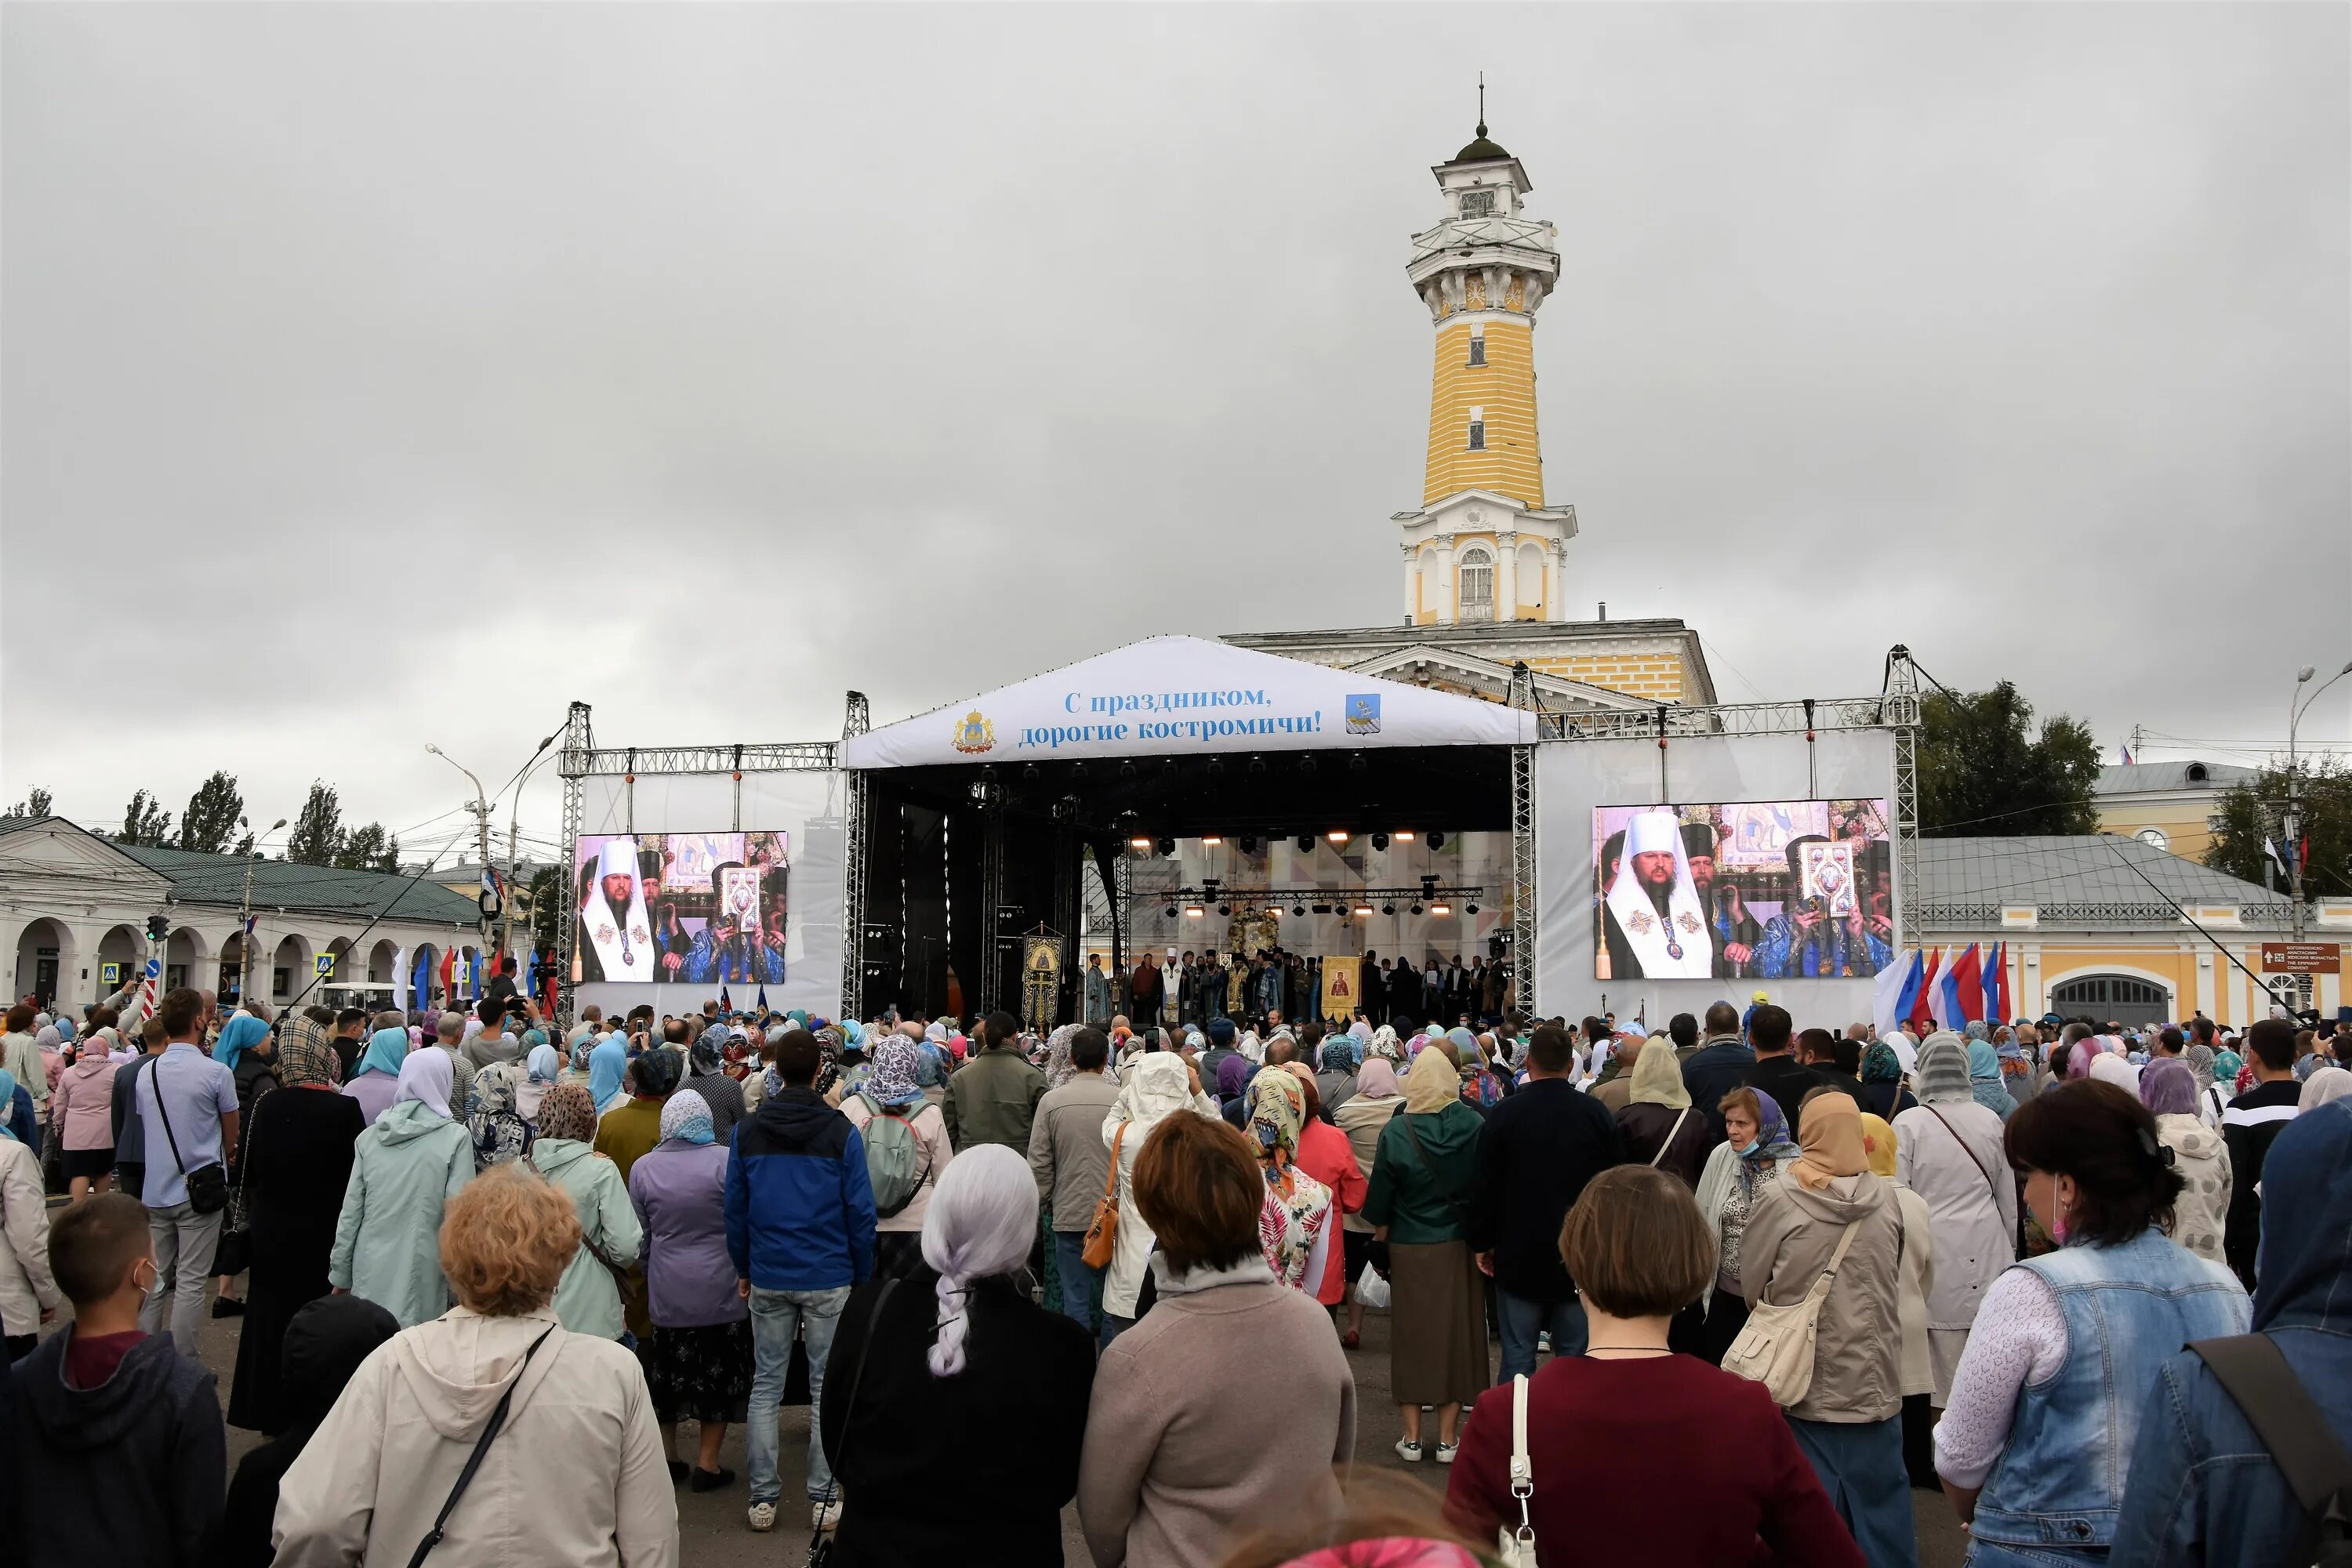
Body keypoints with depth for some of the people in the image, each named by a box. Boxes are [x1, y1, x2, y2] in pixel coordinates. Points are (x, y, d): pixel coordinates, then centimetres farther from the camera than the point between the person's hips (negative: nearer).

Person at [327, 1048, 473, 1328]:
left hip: (370, 1276, 4)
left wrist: (340, 1275, 18)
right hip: (420, 1281, -4)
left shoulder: (369, 1137, 4)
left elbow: (350, 1212, 8)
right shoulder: (455, 1138, -8)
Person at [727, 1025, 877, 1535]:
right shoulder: (841, 1132, -8)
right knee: (827, 1387, 6)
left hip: (768, 1278, 3)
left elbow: (735, 1208, 5)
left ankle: (763, 1499, 15)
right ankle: (823, 1499, 11)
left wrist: (743, 1269, 15)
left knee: (765, 1386, 11)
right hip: (829, 1278, -2)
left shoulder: (748, 1131, 0)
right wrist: (862, 1277, 3)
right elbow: (861, 1212, -7)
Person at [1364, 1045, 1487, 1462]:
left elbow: (1380, 1196, -6)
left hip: (1410, 1248, -1)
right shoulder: (1475, 1126, -11)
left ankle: (1412, 1437, 17)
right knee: (1457, 1333, 11)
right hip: (1462, 1245, 1)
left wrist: (1381, 1231, 12)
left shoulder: (1396, 1132, -14)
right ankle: (1447, 1439, 16)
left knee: (1412, 1333, 11)